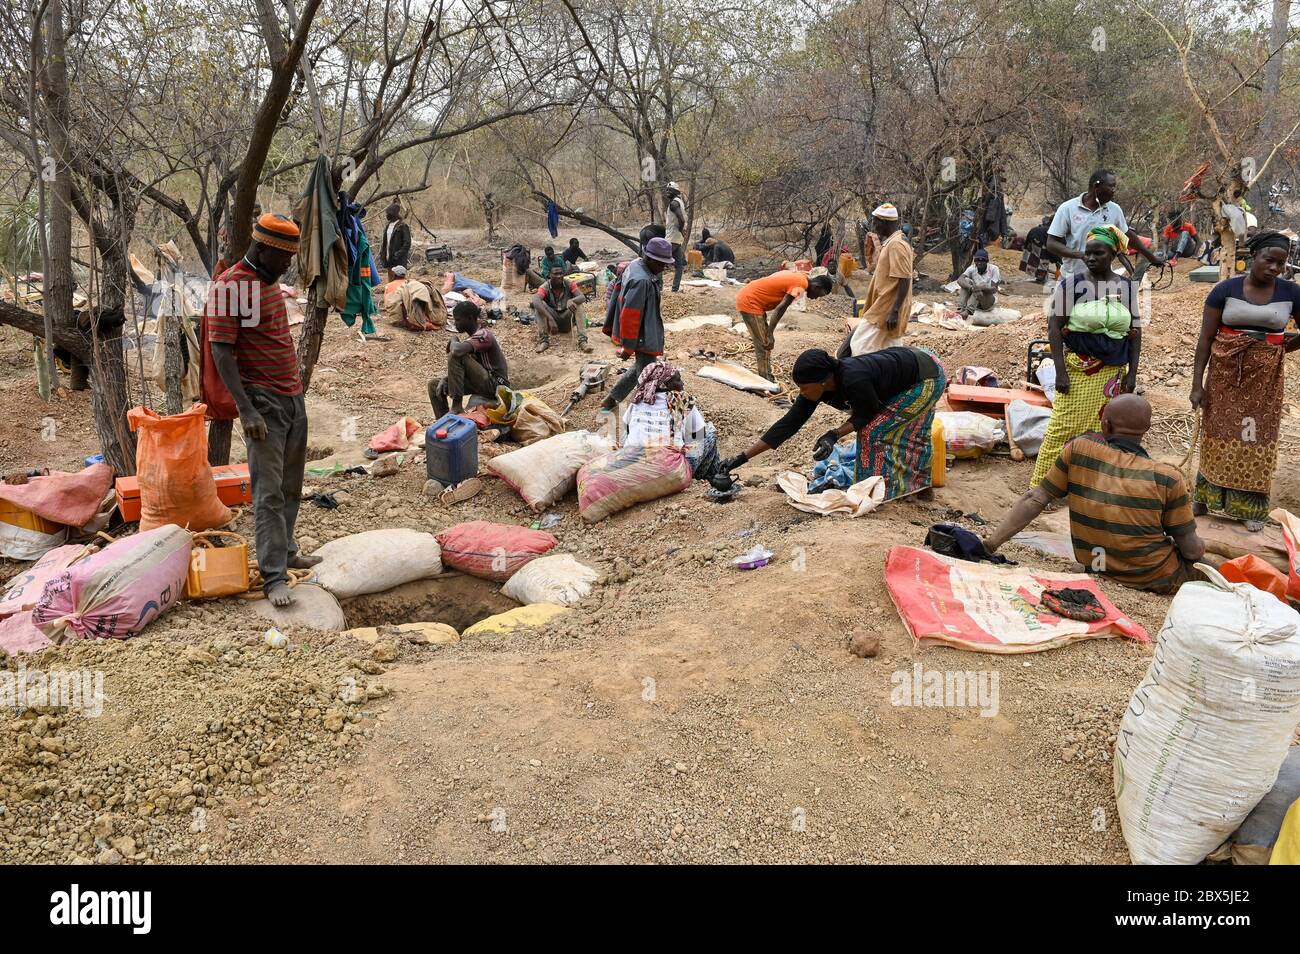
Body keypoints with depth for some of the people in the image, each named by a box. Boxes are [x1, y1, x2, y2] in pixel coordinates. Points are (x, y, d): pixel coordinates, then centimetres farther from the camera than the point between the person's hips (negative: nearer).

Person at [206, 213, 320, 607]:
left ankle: (285, 549, 27)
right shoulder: (230, 286, -14)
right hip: (263, 402, -8)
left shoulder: (270, 280, 13)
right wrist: (246, 410, -23)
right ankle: (274, 576, -5)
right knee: (269, 491, -7)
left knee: (291, 485, 15)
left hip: (293, 397, 9)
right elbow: (221, 352, -17)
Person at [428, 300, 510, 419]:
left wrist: (453, 341, -11)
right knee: (433, 385, 4)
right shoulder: (471, 338, 14)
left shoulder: (483, 335, -16)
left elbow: (457, 350, -34)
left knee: (455, 356, -24)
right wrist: (444, 380, -5)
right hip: (482, 384, 10)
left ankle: (456, 406, -21)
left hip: (496, 385, -10)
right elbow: (457, 369, 14)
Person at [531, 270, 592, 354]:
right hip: (552, 318, -1)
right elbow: (535, 301, -34)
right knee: (539, 304, -25)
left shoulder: (569, 284, -9)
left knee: (577, 304, -26)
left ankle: (582, 340, -33)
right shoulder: (545, 287, -14)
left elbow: (583, 297, -22)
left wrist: (571, 301, -46)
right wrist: (550, 319, -46)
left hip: (567, 320, 1)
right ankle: (543, 341, -27)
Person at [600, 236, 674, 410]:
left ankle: (610, 400, 31)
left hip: (645, 330, 10)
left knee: (641, 368, 23)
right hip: (642, 336, -10)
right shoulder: (641, 281, -28)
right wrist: (628, 347, -21)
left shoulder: (635, 265, 3)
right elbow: (629, 316, -28)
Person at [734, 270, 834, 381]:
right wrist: (770, 334, -19)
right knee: (764, 344, -5)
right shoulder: (801, 284, -17)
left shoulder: (798, 275, 11)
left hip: (747, 298, 10)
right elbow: (780, 308, -22)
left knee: (764, 343, 15)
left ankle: (766, 379, 21)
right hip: (749, 302, -10)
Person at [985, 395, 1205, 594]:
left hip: (1097, 570, 3)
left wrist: (990, 544, -8)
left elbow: (1034, 500, -11)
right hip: (1157, 580, -3)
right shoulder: (1166, 477, -16)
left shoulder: (1078, 449, -11)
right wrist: (1199, 548, 16)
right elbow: (1191, 549, -8)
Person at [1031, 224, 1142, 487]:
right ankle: (1041, 486, 2)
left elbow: (1135, 332, 10)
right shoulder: (1071, 283, -4)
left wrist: (1132, 373, 3)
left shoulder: (1127, 287, 6)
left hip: (1114, 371, 4)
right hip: (1078, 369, -3)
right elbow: (1054, 328, -7)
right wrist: (1060, 372, -13)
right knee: (1063, 428, -6)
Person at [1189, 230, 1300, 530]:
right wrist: (1197, 383, -9)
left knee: (1256, 439, 7)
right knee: (1219, 435, 7)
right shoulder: (1225, 289, -7)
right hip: (1225, 375, -1)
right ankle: (1204, 499, 18)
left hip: (1264, 378, 1)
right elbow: (1206, 338, -6)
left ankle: (1251, 507, 16)